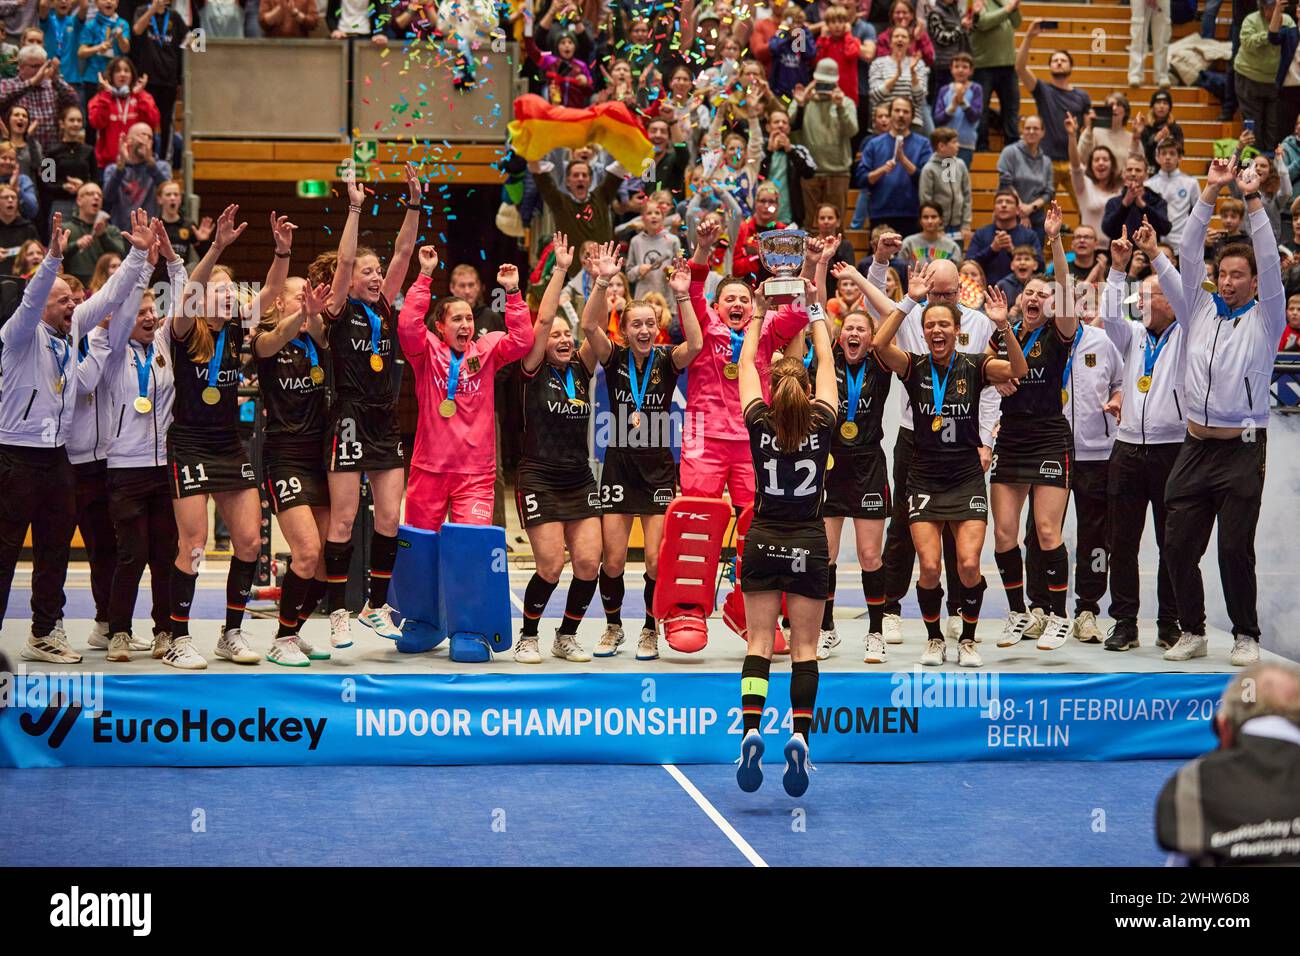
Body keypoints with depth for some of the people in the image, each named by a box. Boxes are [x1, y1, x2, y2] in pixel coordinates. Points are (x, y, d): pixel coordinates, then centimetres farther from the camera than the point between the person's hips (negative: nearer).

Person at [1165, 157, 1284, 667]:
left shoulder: (1264, 318, 5)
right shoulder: (1200, 311, 13)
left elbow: (1270, 262, -6)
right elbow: (1189, 253, 8)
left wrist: (1252, 197, -8)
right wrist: (1211, 192, 1)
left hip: (1242, 448, -4)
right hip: (1196, 447, 4)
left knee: (1235, 547, -5)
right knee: (1179, 544, 1)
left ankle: (1246, 635, 8)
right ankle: (1192, 631, 14)